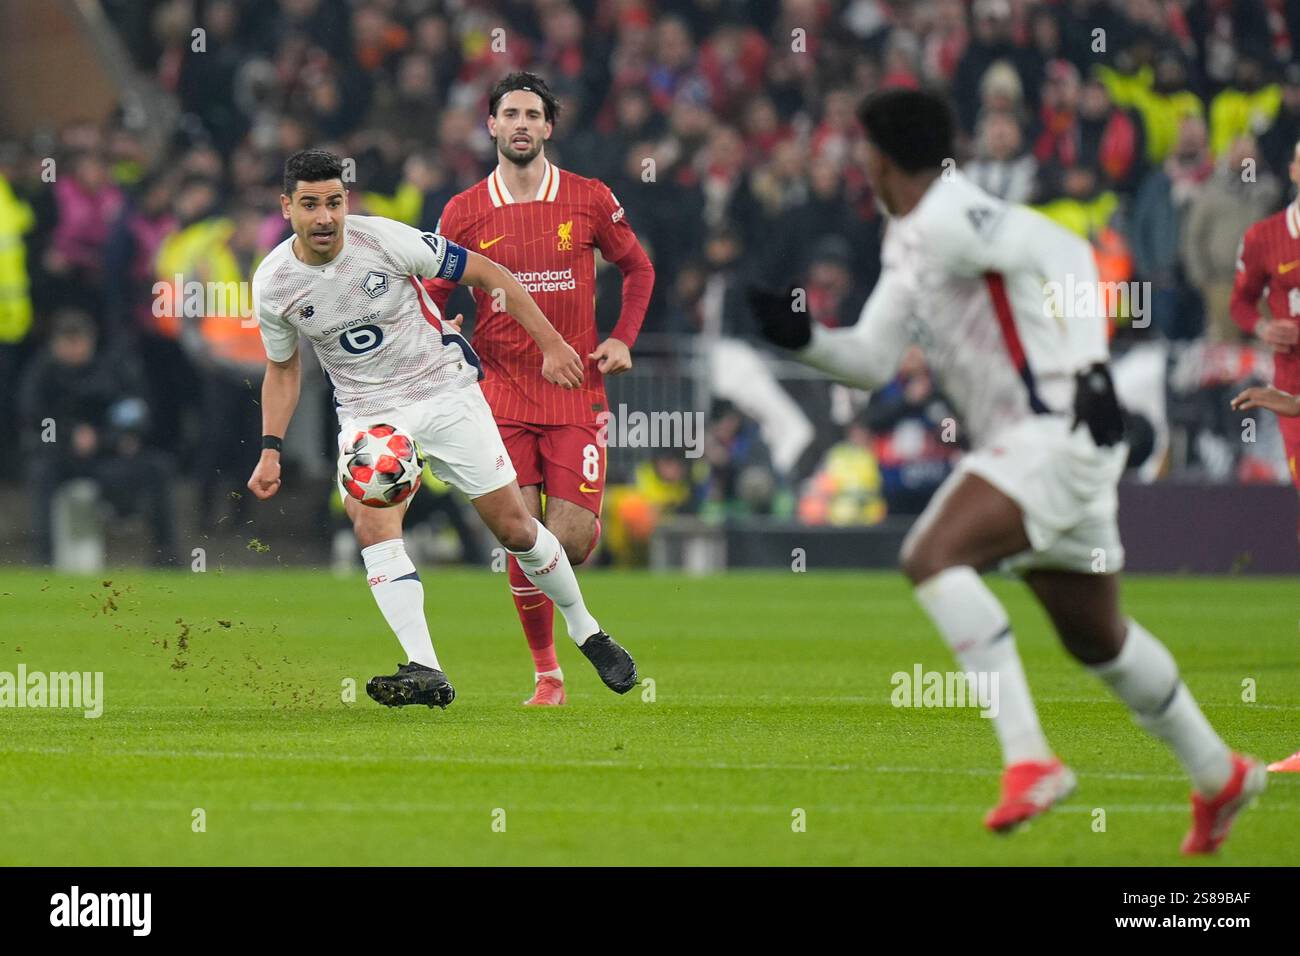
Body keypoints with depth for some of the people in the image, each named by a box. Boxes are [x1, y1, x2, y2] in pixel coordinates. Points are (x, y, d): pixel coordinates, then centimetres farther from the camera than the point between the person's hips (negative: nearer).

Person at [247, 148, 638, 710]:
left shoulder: (386, 240, -19)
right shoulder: (272, 284, -10)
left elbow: (488, 273, -8)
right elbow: (283, 369, 9)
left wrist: (550, 343, -10)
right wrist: (271, 448, 0)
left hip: (445, 391, -2)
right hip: (367, 411, 2)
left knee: (513, 526, 0)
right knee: (371, 523, -24)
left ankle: (586, 632, 23)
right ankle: (425, 671, -28)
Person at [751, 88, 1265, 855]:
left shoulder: (951, 217, -14)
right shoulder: (908, 246, 15)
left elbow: (1064, 252, -20)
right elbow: (871, 361, 15)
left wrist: (1088, 364, -21)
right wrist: (804, 338, 1)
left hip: (1057, 431, -10)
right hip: (1022, 444, 10)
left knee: (933, 555, -26)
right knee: (1097, 638, 19)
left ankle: (1030, 757, -29)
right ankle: (1220, 777, 34)